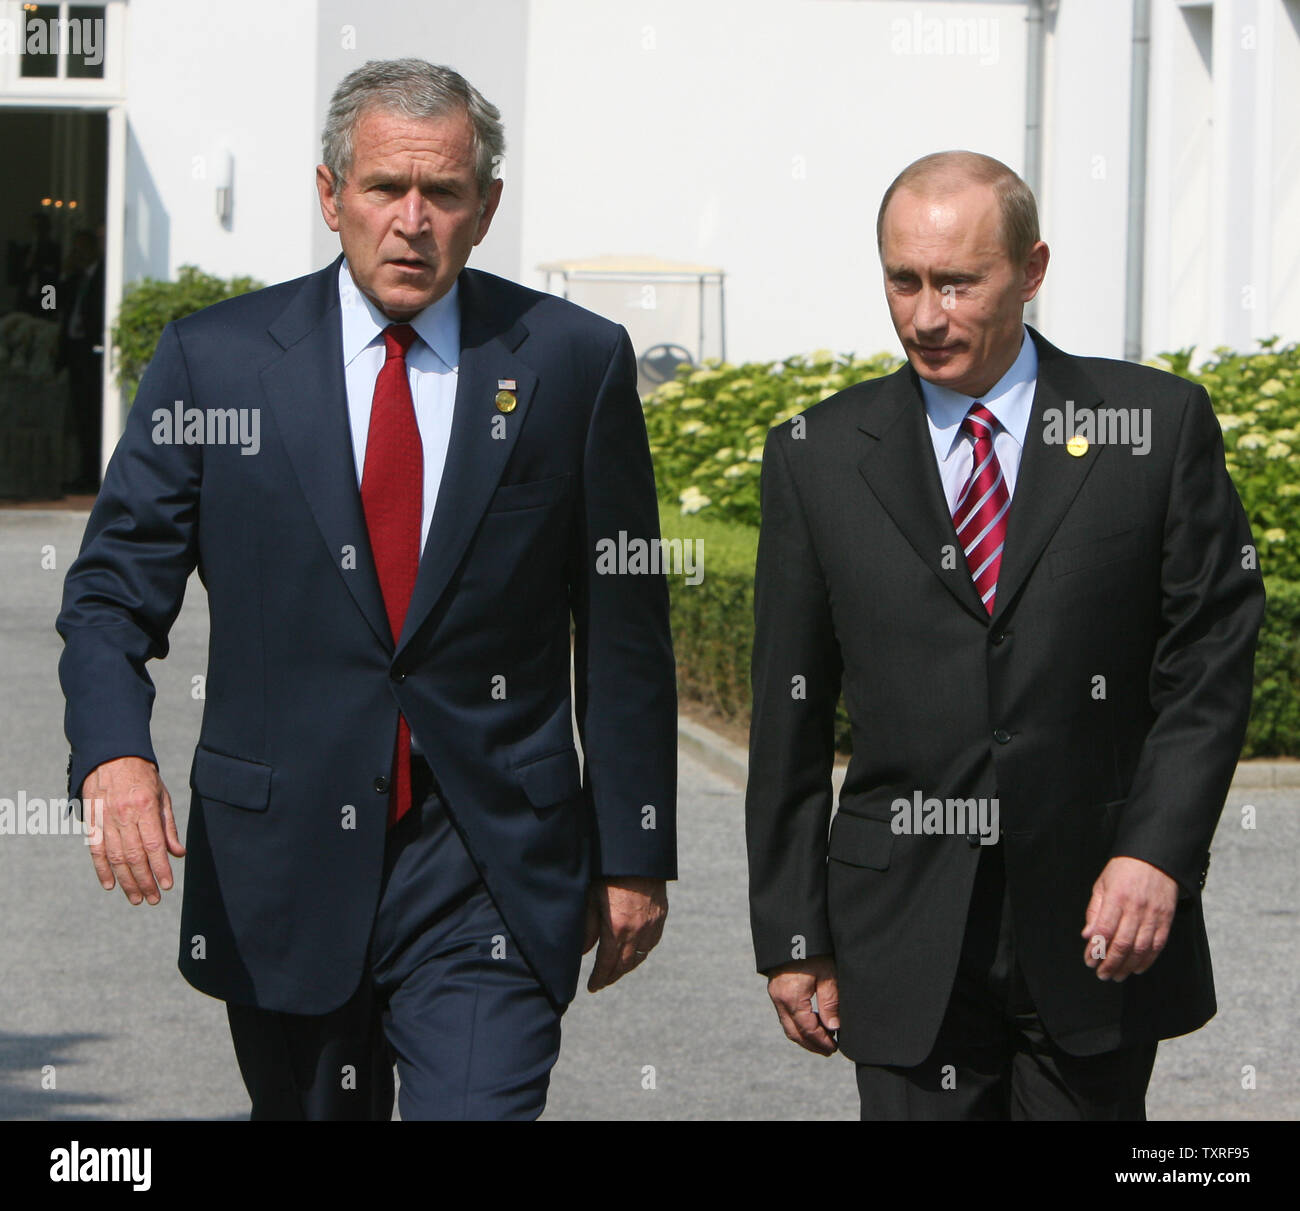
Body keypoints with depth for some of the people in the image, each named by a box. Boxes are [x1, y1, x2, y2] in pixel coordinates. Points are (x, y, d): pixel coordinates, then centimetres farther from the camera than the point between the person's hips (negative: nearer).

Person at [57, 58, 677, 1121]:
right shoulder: (215, 360, 1)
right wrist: (114, 754, -20)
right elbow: (113, 590, 0)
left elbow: (625, 630, 5)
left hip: (488, 876, -1)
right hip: (283, 867, 1)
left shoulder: (575, 363, 1)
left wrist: (634, 853, 6)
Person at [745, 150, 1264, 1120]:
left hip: (1100, 928, 0)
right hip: (908, 930, 1)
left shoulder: (1157, 424, 2)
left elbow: (1210, 661, 1)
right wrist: (793, 937, 4)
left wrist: (1158, 854, -12)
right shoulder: (819, 456, 5)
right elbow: (789, 720, 7)